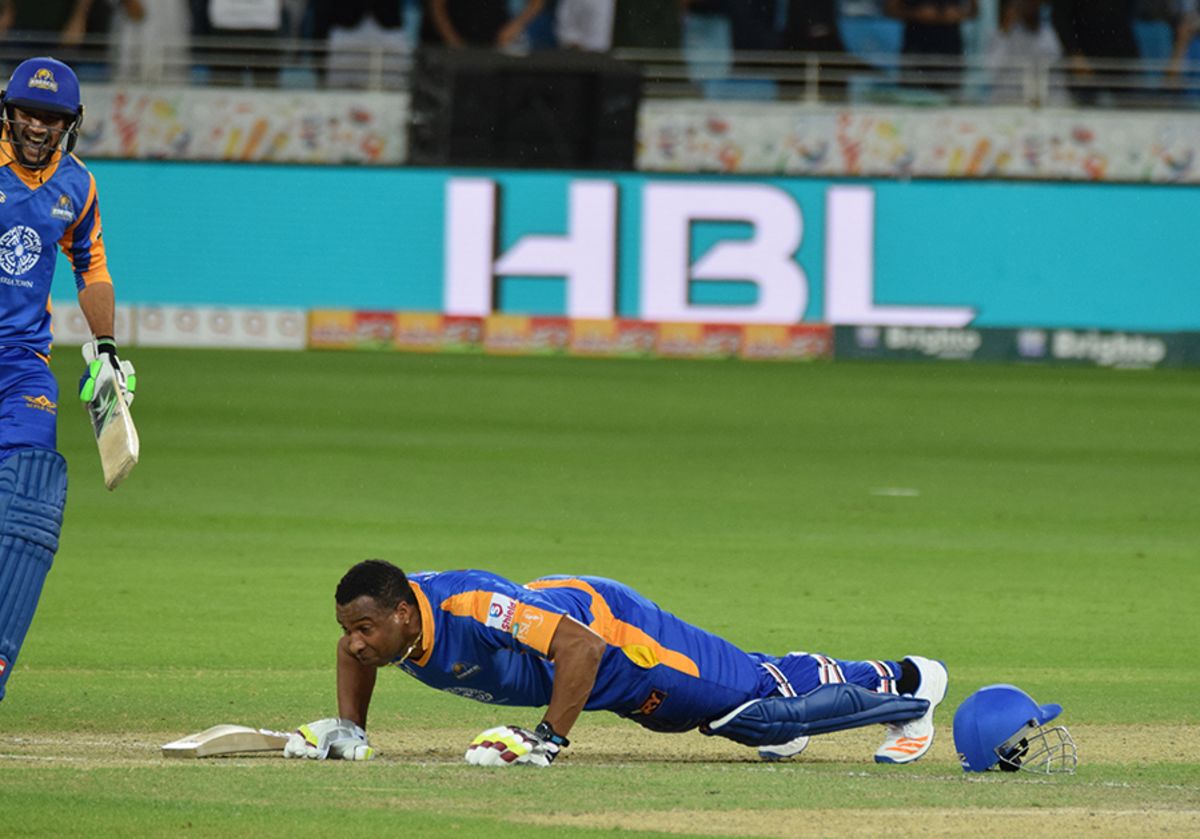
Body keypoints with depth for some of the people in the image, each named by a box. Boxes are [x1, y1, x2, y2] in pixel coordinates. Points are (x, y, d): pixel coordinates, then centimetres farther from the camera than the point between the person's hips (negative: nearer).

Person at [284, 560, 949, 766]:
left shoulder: (469, 610, -42)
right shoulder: (380, 620, -19)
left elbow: (581, 645, -44)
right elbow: (357, 652, 8)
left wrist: (549, 740, -42)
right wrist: (349, 728, -3)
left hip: (616, 634, -7)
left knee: (758, 700, 9)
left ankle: (904, 684, 28)